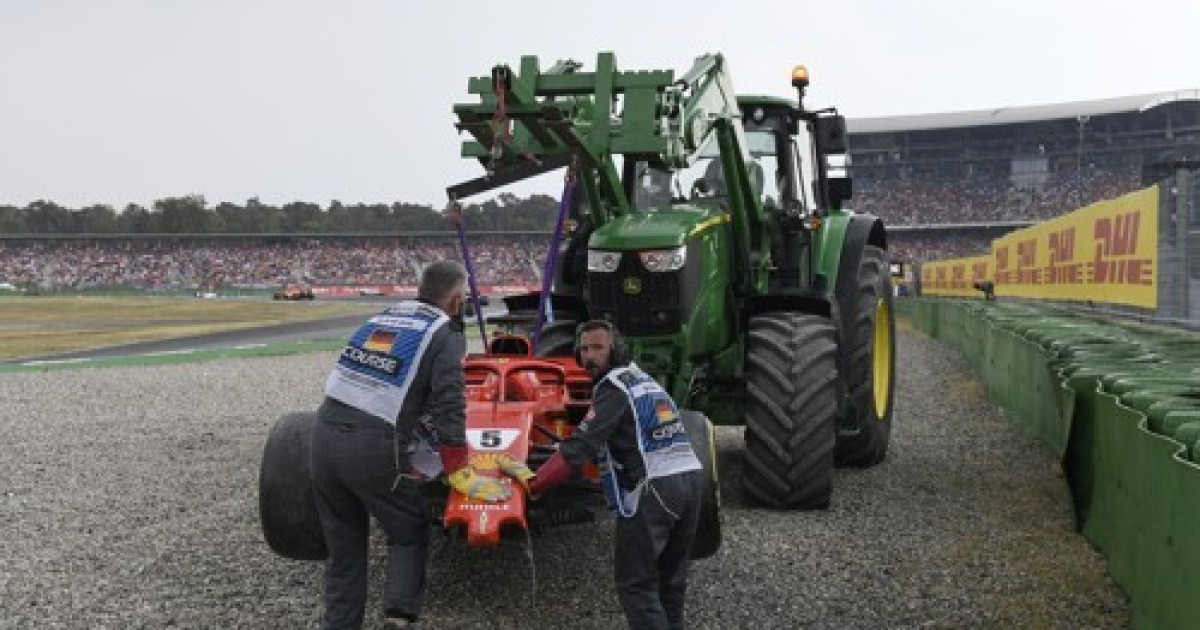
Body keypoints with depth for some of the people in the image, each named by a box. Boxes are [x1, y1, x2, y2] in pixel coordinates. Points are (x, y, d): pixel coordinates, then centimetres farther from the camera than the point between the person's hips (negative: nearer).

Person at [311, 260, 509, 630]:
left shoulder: (381, 318, 21)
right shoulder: (445, 334, 2)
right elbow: (448, 410, -5)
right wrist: (460, 475, 1)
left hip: (324, 433, 5)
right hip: (372, 447, -5)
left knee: (343, 546, 19)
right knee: (410, 535, 16)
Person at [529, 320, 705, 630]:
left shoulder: (613, 387, -6)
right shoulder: (642, 378, 21)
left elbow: (582, 445, -16)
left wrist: (533, 485, -17)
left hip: (653, 489, -9)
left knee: (635, 583, -2)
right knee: (671, 579, 18)